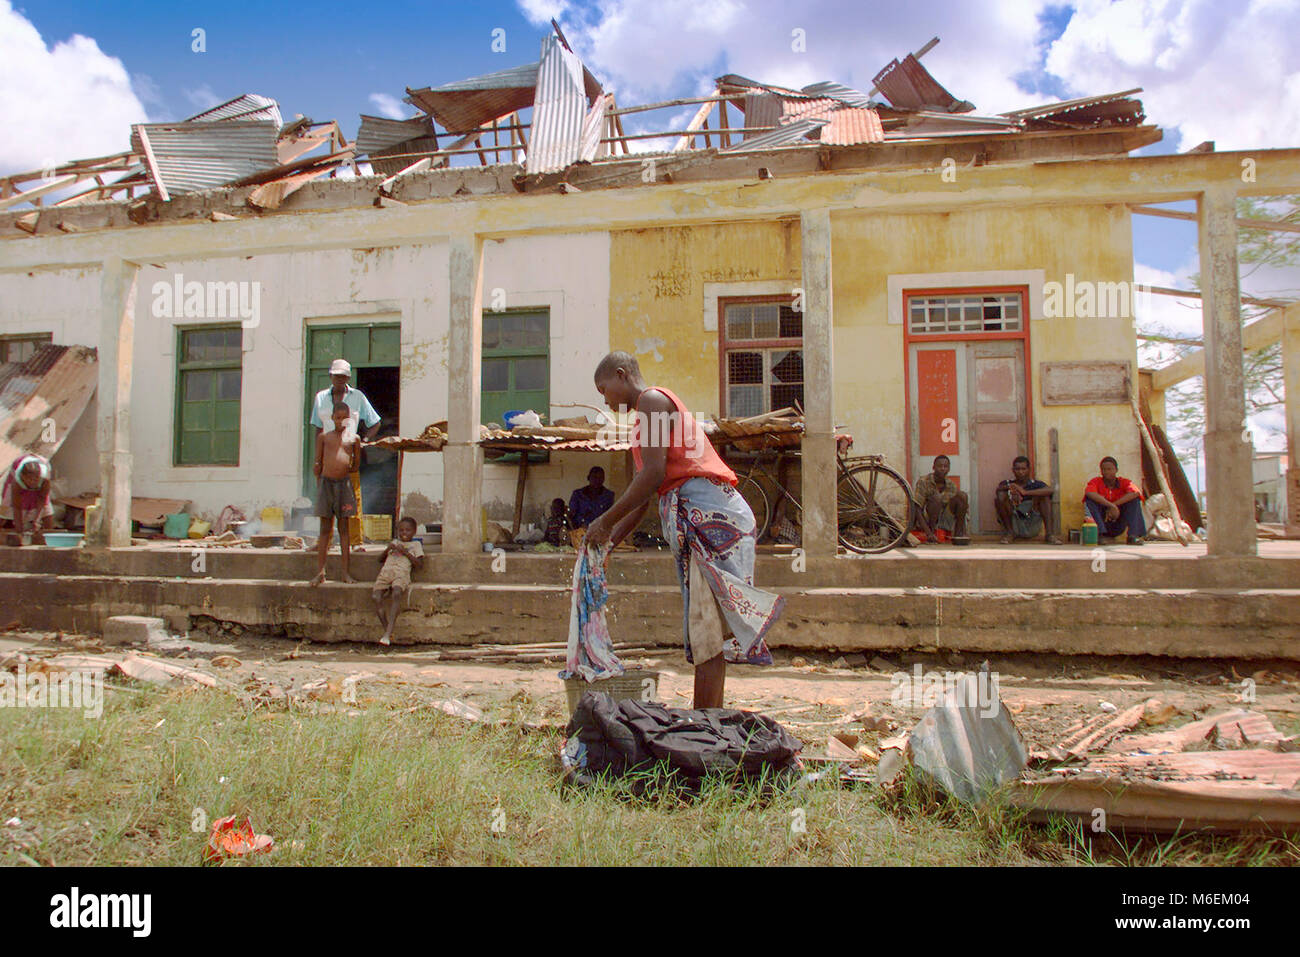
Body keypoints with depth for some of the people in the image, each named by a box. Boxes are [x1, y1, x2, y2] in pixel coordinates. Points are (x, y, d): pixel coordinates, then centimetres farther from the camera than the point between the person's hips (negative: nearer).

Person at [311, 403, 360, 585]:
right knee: (325, 528, 2)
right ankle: (321, 571, 5)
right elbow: (318, 463, 11)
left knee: (343, 527, 4)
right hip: (326, 482, 0)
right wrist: (318, 469, -4)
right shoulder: (323, 437, 9)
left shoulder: (353, 438, 9)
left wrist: (346, 471, 1)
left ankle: (345, 571, 6)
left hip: (344, 483, 0)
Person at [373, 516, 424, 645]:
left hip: (402, 573, -4)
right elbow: (380, 560, 31)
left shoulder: (416, 544, 21)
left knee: (396, 593, -35)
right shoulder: (394, 542, 34)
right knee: (376, 596, -24)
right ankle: (387, 632, -16)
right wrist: (388, 549, 12)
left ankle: (388, 634, -37)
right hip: (386, 571, 4)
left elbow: (420, 565, 8)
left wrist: (406, 552, 0)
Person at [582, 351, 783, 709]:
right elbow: (642, 498, 26)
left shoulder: (652, 399, -1)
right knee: (705, 629, 9)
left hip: (708, 514, -10)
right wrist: (608, 542, 21)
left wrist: (606, 521, -7)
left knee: (708, 629, -11)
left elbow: (654, 474, -13)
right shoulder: (647, 414, 28)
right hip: (698, 518, 10)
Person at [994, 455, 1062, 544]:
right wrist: (1008, 487, -37)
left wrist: (1025, 492, -30)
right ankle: (1009, 532, -11)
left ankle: (1048, 535, -22)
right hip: (1013, 525, 0)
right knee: (1001, 495, -17)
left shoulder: (1035, 484, 2)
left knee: (1044, 495, -14)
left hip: (1031, 527, 0)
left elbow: (1049, 490, -20)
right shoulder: (1006, 483, 6)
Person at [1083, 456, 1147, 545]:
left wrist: (1115, 504, -28)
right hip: (1102, 522, -1)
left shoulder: (1123, 482, 1)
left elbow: (1136, 492, -22)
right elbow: (1089, 493, -30)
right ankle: (1100, 534, -32)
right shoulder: (1096, 481, -5)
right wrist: (1112, 506, -34)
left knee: (1135, 499, -14)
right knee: (1089, 498, -23)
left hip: (1118, 527, 1)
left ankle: (1133, 535, -22)